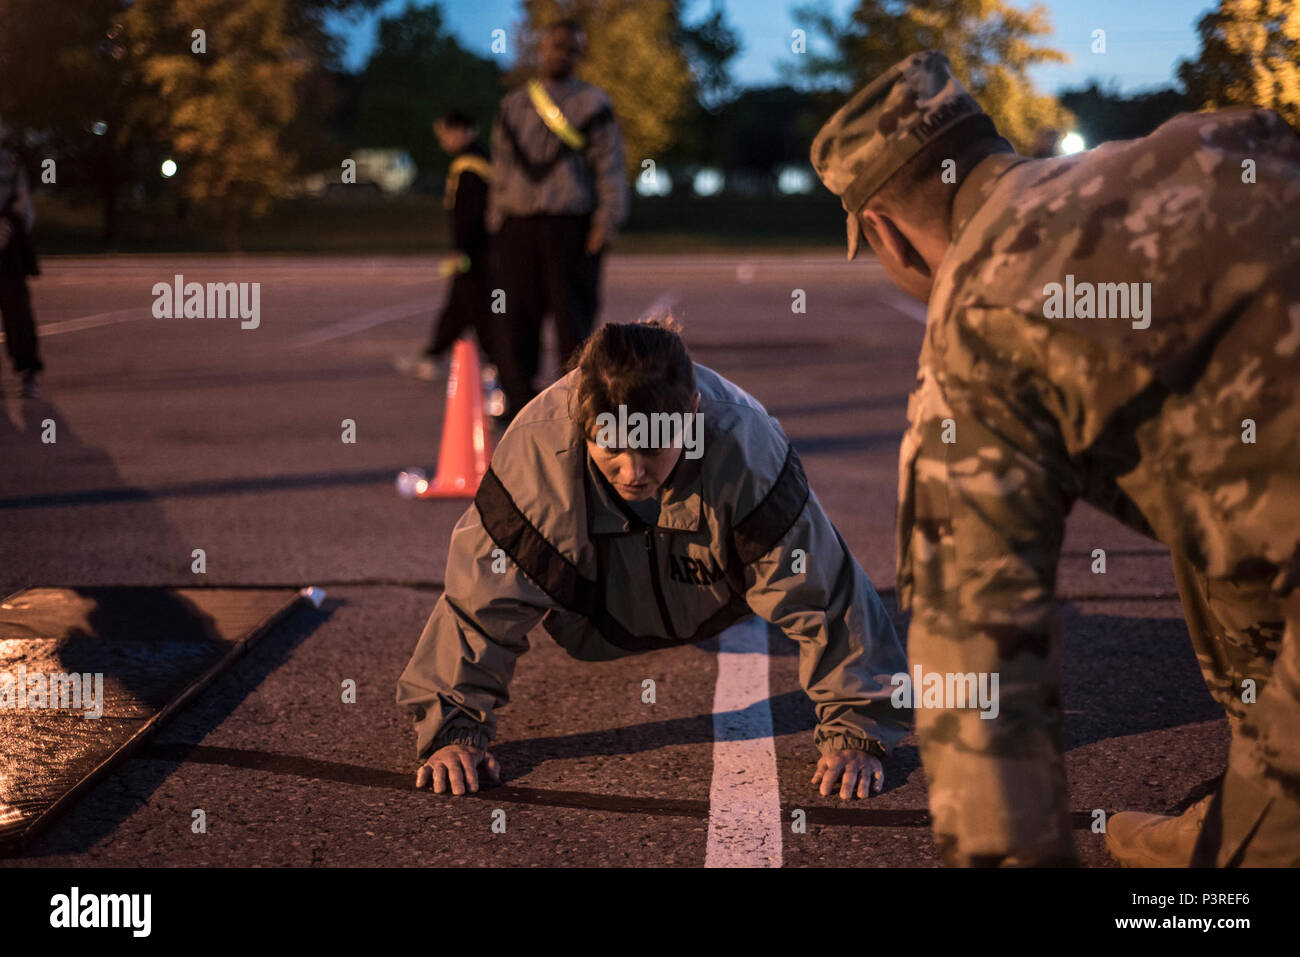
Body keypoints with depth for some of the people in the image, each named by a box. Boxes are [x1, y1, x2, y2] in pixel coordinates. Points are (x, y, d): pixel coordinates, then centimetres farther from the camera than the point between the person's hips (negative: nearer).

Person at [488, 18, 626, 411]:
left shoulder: (593, 105, 5)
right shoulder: (513, 105, 17)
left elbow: (609, 167, 2)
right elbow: (502, 167, 19)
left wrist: (606, 222, -8)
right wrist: (496, 221, 12)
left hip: (571, 226, -3)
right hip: (518, 224, 3)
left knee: (573, 314, -4)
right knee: (519, 315, 3)